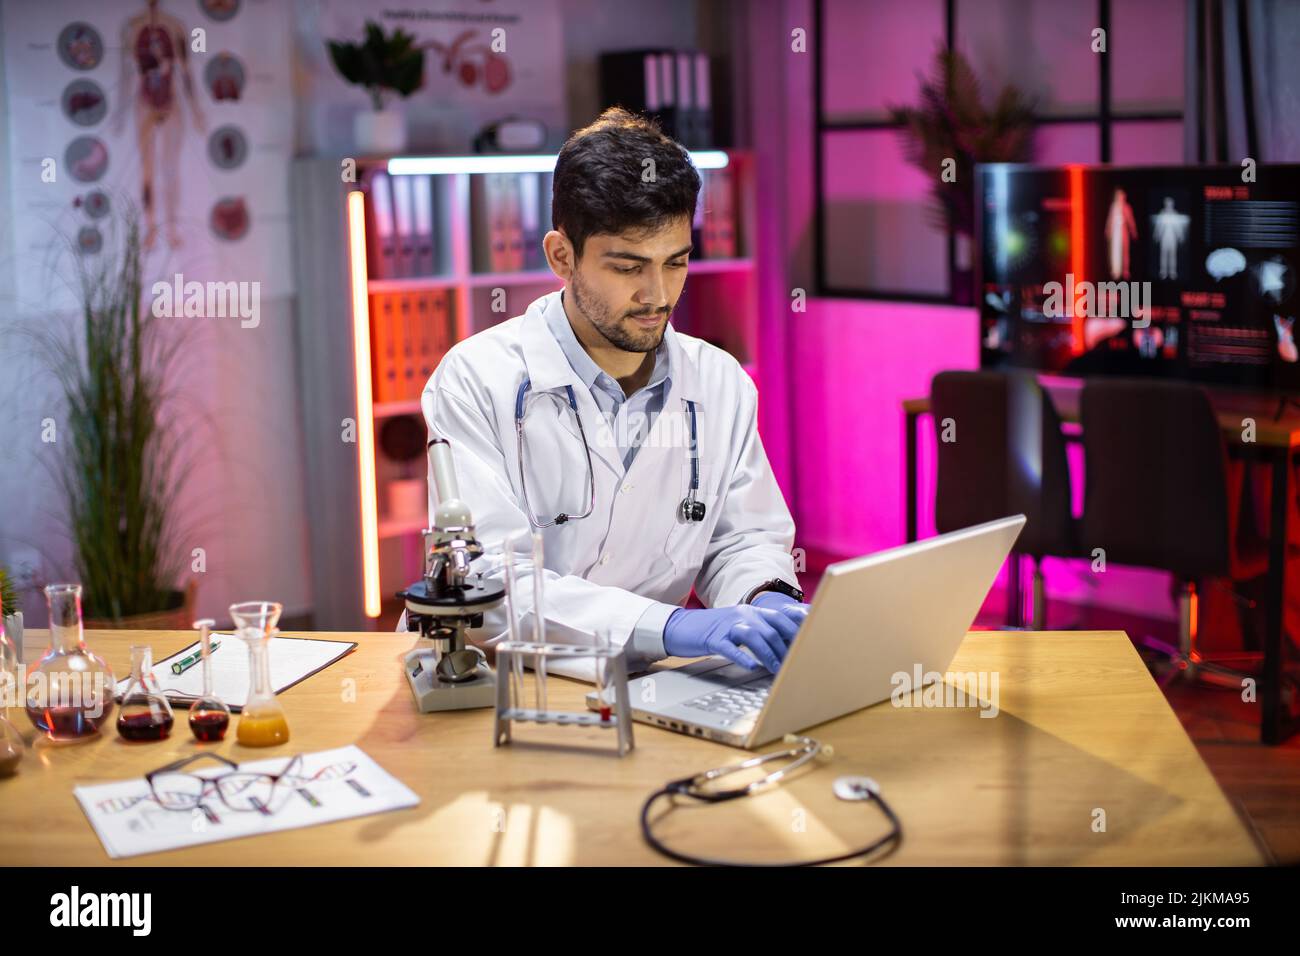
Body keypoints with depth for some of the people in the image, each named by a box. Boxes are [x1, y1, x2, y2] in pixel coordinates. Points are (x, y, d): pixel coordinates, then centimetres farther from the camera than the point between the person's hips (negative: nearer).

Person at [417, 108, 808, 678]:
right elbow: (490, 586, -20)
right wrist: (670, 626, -30)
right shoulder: (477, 380, -12)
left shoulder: (722, 383, 4)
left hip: (646, 682, 3)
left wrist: (768, 599, -10)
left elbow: (743, 539, 13)